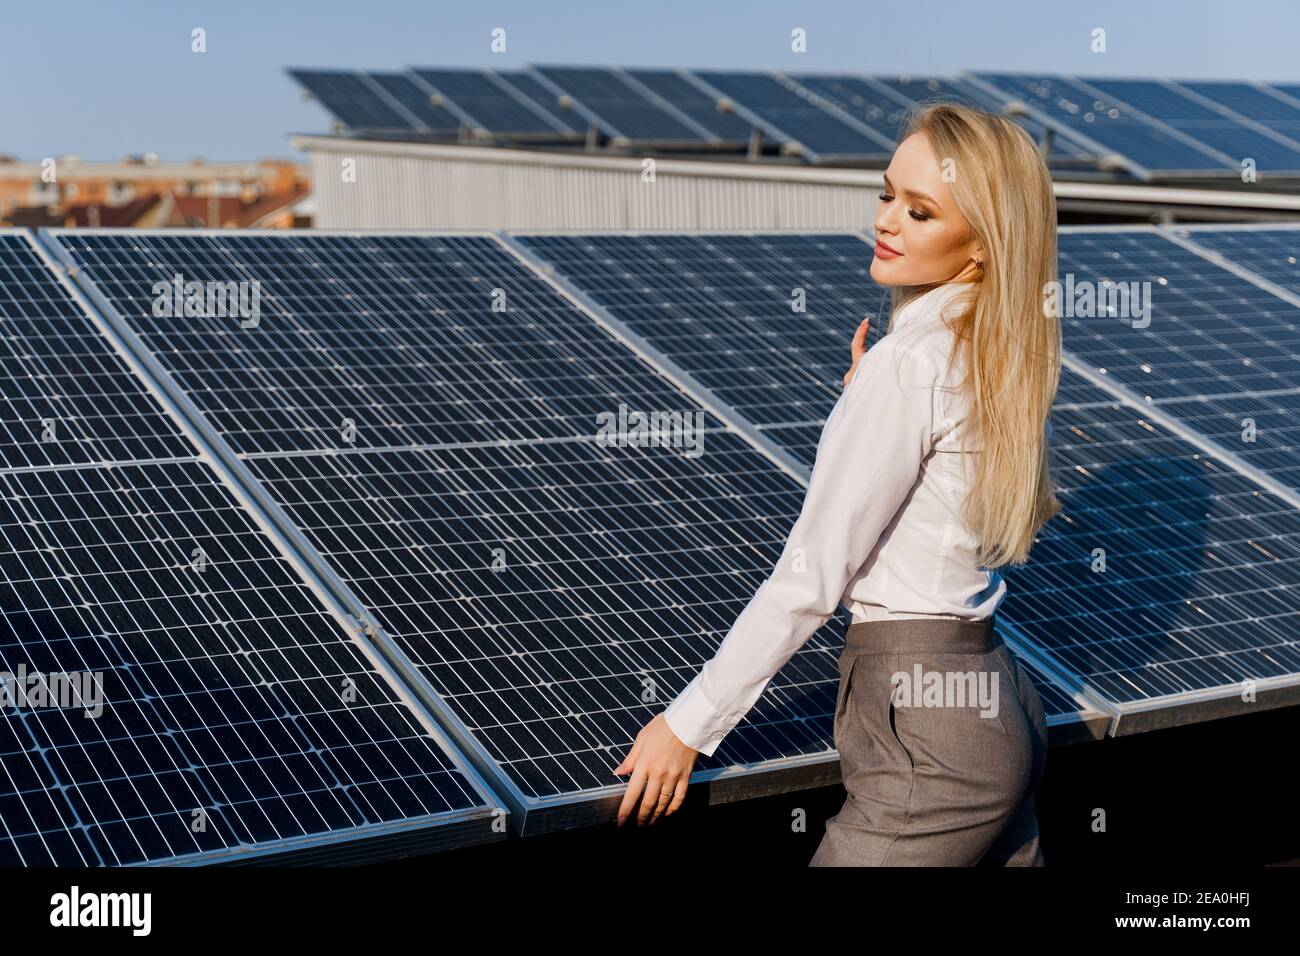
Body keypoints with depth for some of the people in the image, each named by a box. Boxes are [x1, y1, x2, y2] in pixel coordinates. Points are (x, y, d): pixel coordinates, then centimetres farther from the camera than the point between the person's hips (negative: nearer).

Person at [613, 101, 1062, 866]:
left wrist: (689, 723, -11)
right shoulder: (1002, 358, 7)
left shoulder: (906, 362, -18)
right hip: (1000, 701, 9)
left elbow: (812, 578, -17)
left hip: (928, 741, -9)